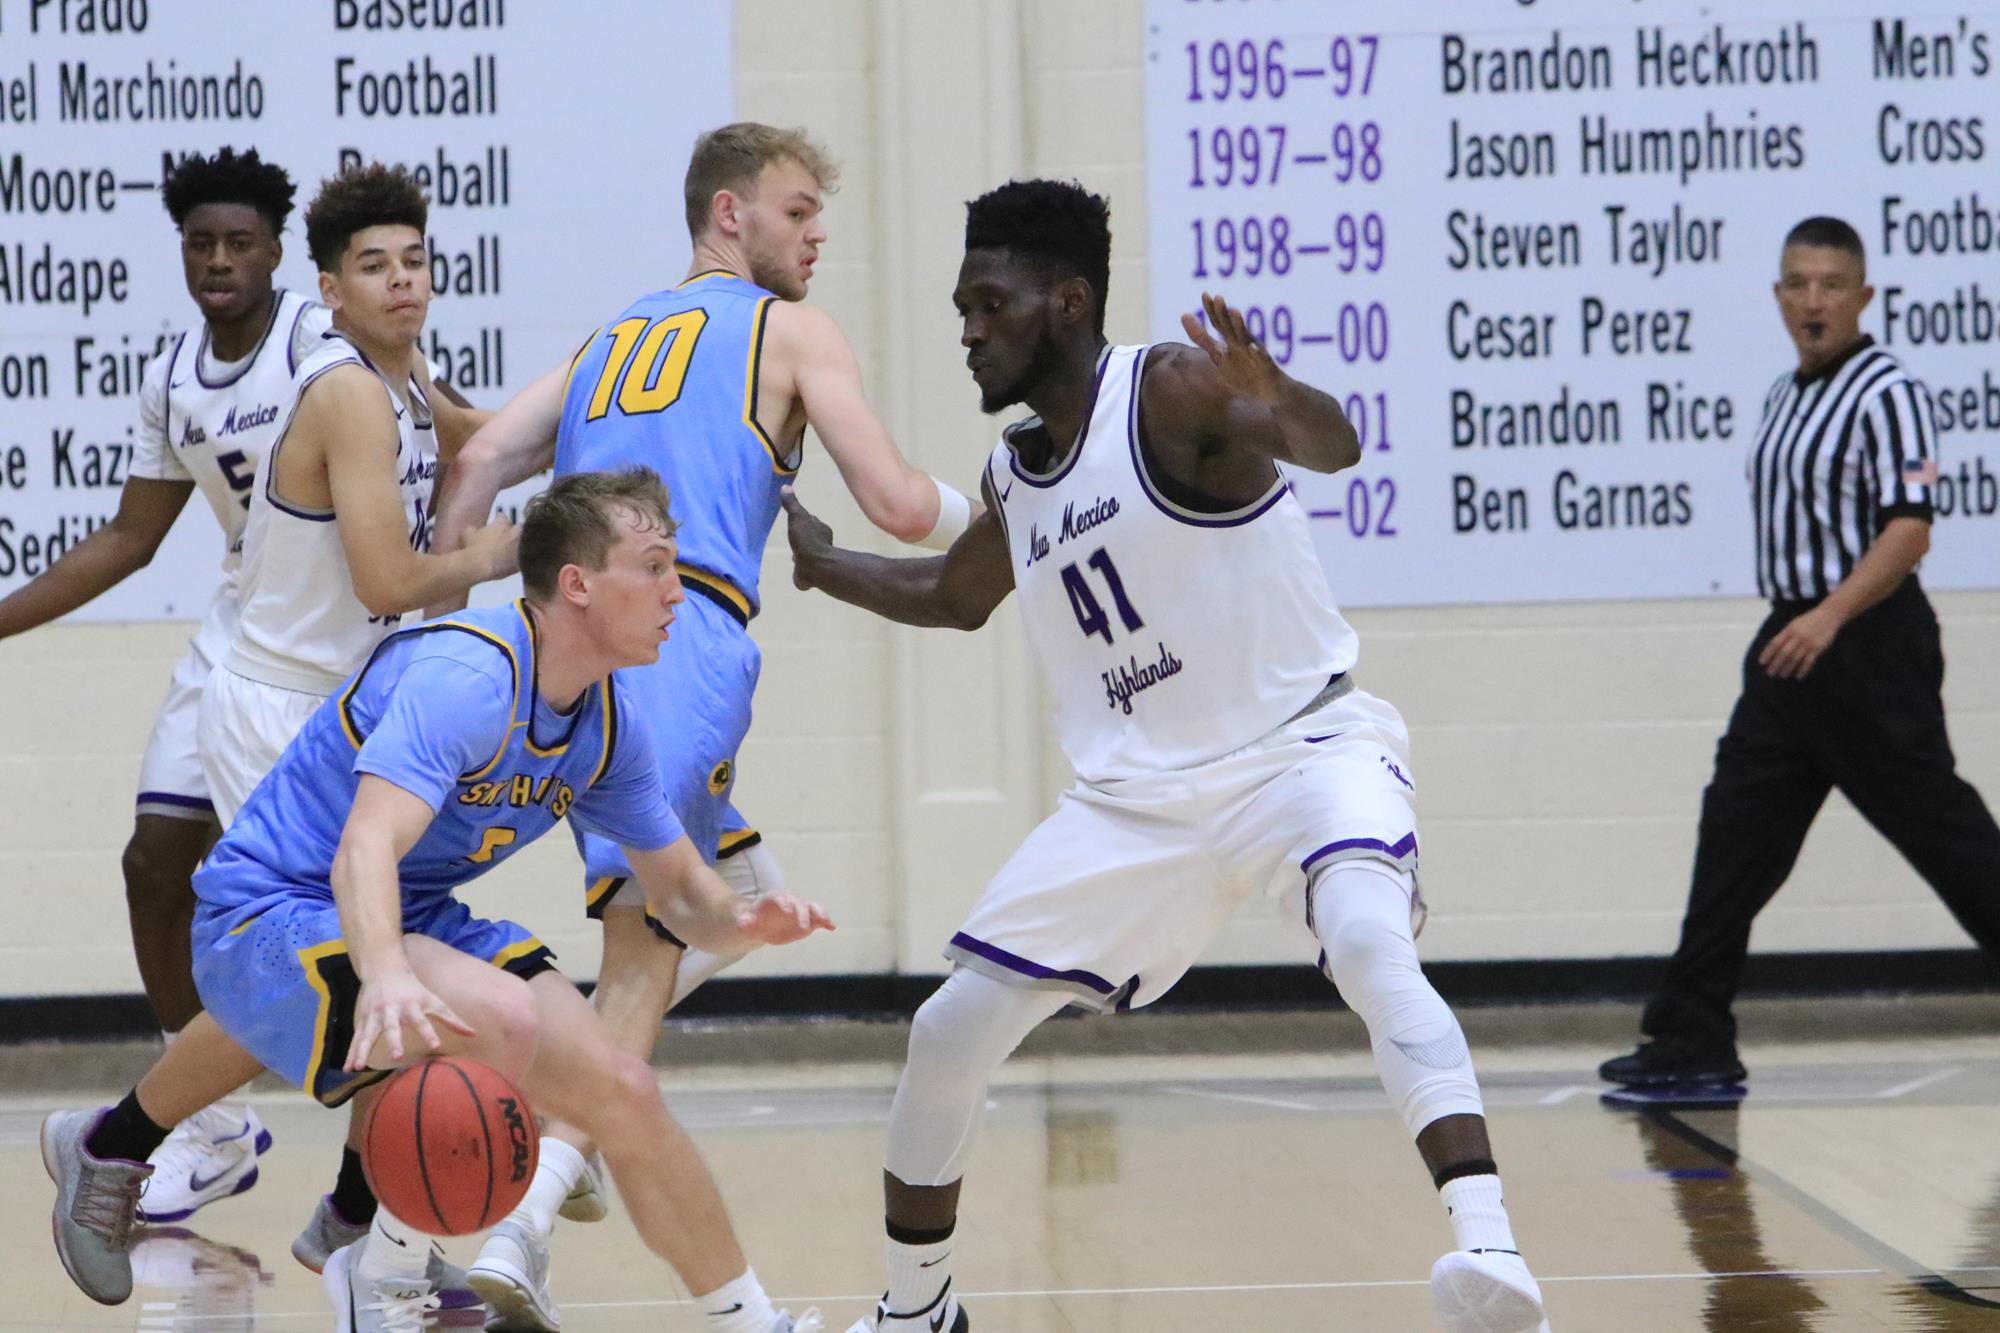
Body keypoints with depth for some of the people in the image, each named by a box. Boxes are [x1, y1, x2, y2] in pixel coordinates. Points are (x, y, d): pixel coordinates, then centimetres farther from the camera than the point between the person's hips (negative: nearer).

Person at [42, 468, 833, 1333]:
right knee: (499, 1020, -33)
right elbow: (365, 850, -40)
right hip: (268, 918, -8)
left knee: (623, 1094, -2)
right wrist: (385, 979, -60)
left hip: (412, 925, 8)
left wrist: (742, 922, -15)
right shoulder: (466, 676, -27)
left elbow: (678, 891, 10)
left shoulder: (611, 719, 1)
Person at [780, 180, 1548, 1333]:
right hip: (1138, 797, 7)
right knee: (947, 1035, 4)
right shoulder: (1013, 477, 8)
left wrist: (1277, 405, -57)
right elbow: (956, 597, 30)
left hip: (1303, 749, -7)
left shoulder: (1171, 387, -14)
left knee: (1370, 945, -37)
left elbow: (1333, 448, -35)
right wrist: (816, 562, 22)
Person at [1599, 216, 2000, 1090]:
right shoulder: (1784, 398, 16)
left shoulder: (1887, 394, -12)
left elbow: (1908, 530, -20)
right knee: (1736, 832, 6)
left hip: (1869, 646, -9)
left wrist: (1831, 617, -30)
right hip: (1793, 643, 9)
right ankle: (1692, 1040, 9)